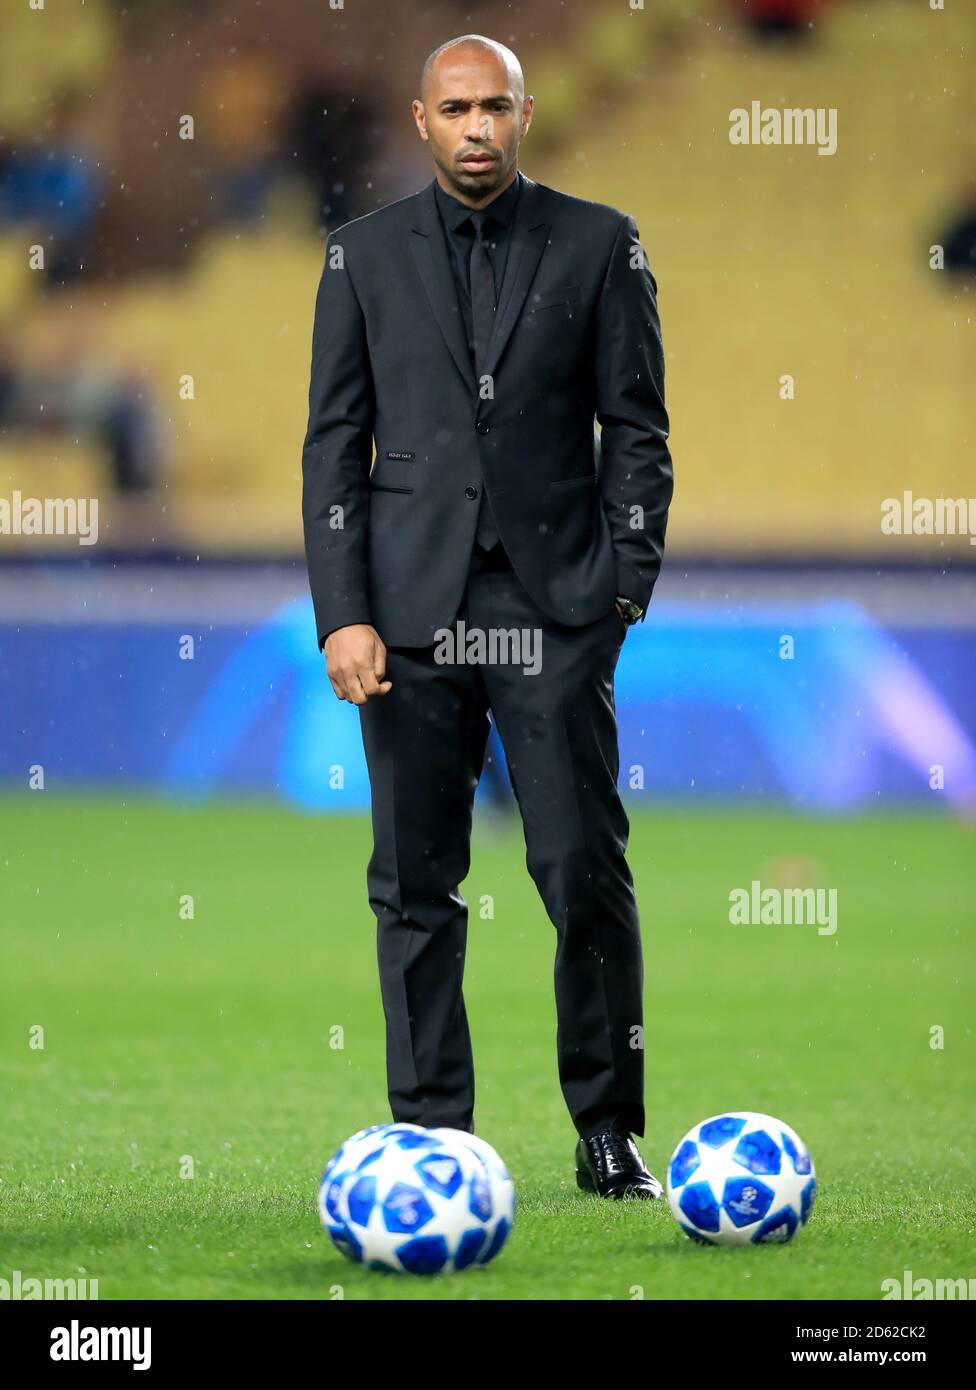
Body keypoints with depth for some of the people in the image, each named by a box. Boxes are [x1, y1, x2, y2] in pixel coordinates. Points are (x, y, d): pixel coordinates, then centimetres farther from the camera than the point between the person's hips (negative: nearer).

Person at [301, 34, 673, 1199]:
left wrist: (626, 581, -4)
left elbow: (636, 428, 7)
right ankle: (430, 1135, 7)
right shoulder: (365, 254, 9)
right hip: (411, 612, 1)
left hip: (552, 605, -1)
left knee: (587, 874, -4)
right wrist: (341, 614, -2)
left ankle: (609, 1134, 5)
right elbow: (334, 440, 7)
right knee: (414, 884, 1)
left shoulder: (599, 245, 7)